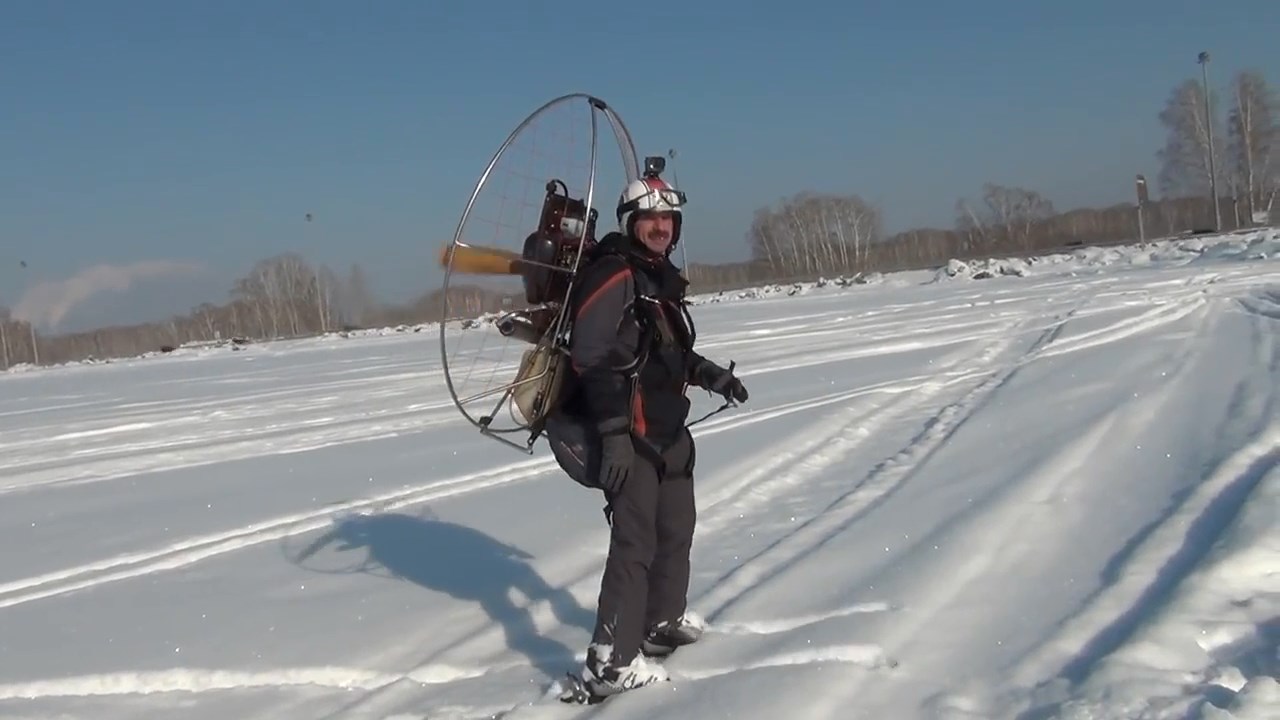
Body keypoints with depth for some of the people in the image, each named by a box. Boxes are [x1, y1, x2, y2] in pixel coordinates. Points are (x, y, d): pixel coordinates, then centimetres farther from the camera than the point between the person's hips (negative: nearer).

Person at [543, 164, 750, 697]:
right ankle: (611, 663, -6)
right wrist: (614, 435, -27)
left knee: (676, 527, 22)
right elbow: (593, 361, -22)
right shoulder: (612, 275, -15)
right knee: (635, 544, -11)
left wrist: (708, 374, 21)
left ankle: (664, 622, 41)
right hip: (627, 434, -10)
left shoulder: (661, 278, 15)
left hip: (667, 428, 10)